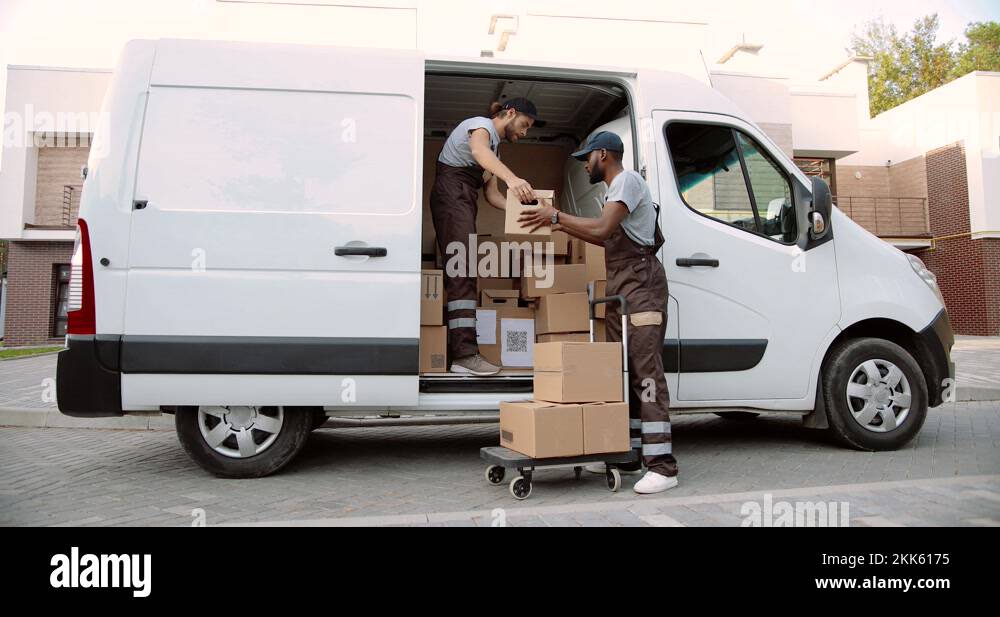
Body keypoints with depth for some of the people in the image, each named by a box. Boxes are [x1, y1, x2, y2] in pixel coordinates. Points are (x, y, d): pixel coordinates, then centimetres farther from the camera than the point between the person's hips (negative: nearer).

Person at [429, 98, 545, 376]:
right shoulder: (482, 124, -1)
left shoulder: (494, 147, 28)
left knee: (460, 271, 1)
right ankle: (465, 354, -28)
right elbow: (478, 149, -27)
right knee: (463, 269, -20)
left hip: (464, 201, 10)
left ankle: (453, 349, -2)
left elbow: (492, 195, 20)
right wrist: (512, 178, -45)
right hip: (452, 194, -10)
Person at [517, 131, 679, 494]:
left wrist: (556, 215, -10)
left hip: (640, 284, -10)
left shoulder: (627, 179, -7)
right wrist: (561, 226, 25)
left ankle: (662, 466, -14)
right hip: (620, 288, 10)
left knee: (645, 371, -14)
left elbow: (601, 229, -20)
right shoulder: (614, 188, 23)